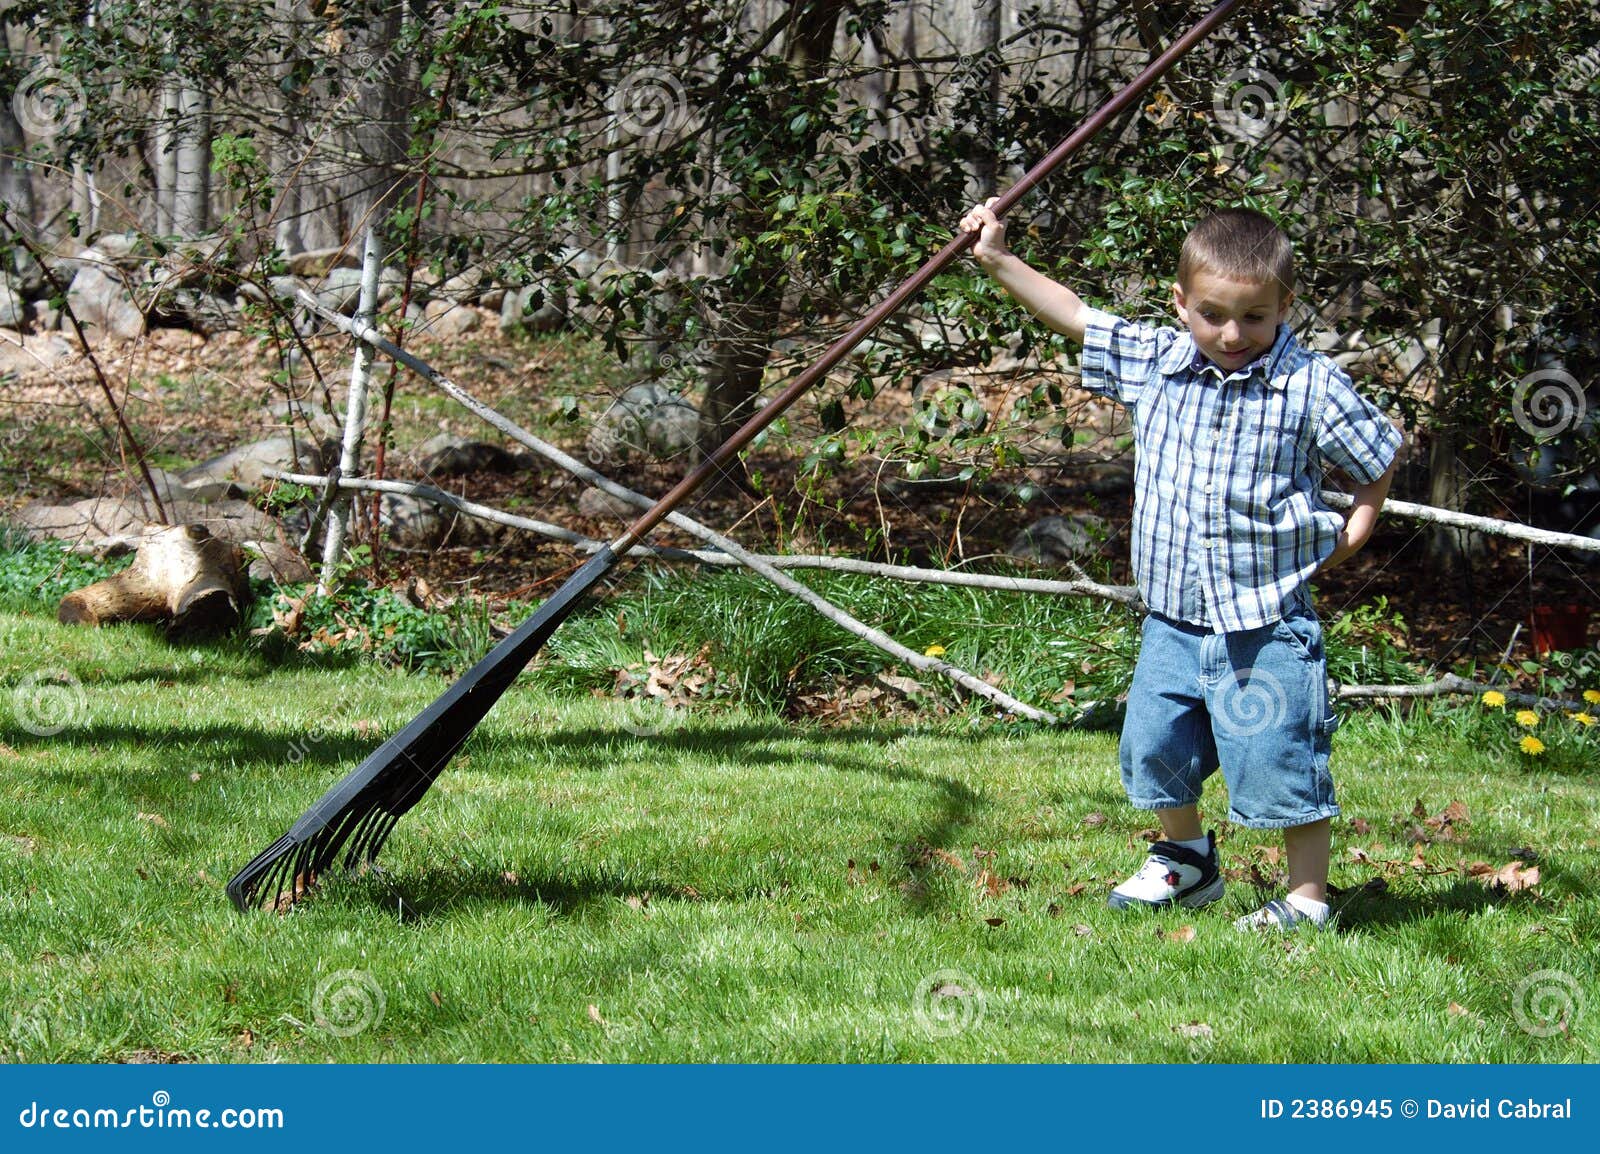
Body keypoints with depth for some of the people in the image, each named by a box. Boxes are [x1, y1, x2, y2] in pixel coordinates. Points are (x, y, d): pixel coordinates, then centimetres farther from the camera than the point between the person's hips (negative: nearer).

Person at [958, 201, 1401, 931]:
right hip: (1173, 619, 5)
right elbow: (1074, 317, 9)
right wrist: (998, 261, 6)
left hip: (1266, 625, -4)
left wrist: (1353, 534, -4)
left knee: (1280, 765, -4)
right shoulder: (1152, 363, 1)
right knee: (1155, 749, 13)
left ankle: (1307, 901, 12)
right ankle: (1185, 860, 38)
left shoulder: (1312, 387, -9)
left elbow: (1377, 459, 4)